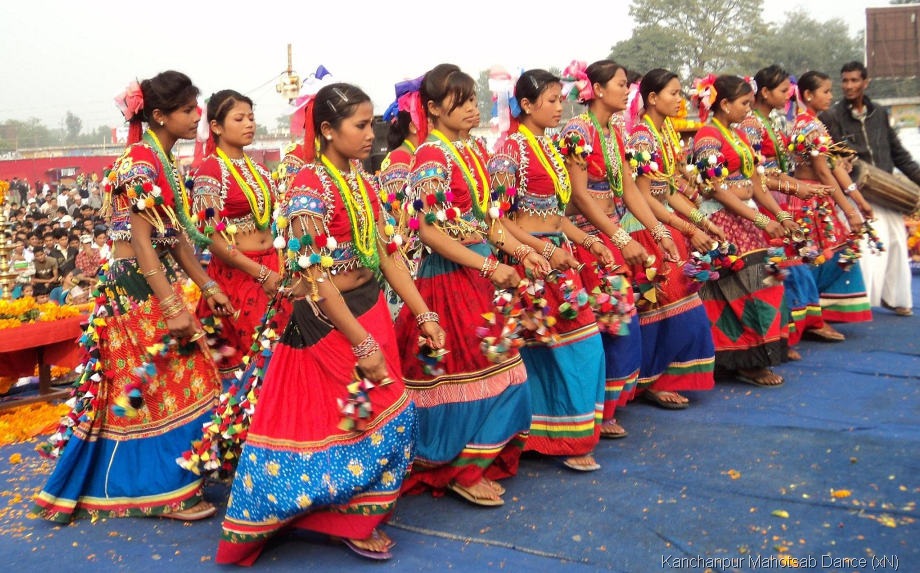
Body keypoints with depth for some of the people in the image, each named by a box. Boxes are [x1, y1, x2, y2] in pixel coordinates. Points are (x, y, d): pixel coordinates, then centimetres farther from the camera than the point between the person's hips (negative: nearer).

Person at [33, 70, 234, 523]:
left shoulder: (162, 162, 12)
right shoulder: (140, 163, -17)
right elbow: (142, 244, -21)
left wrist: (208, 287, 14)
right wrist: (173, 309, -23)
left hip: (156, 285, 9)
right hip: (138, 290, -9)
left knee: (167, 382, 15)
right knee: (160, 387, -2)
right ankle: (165, 492, 11)